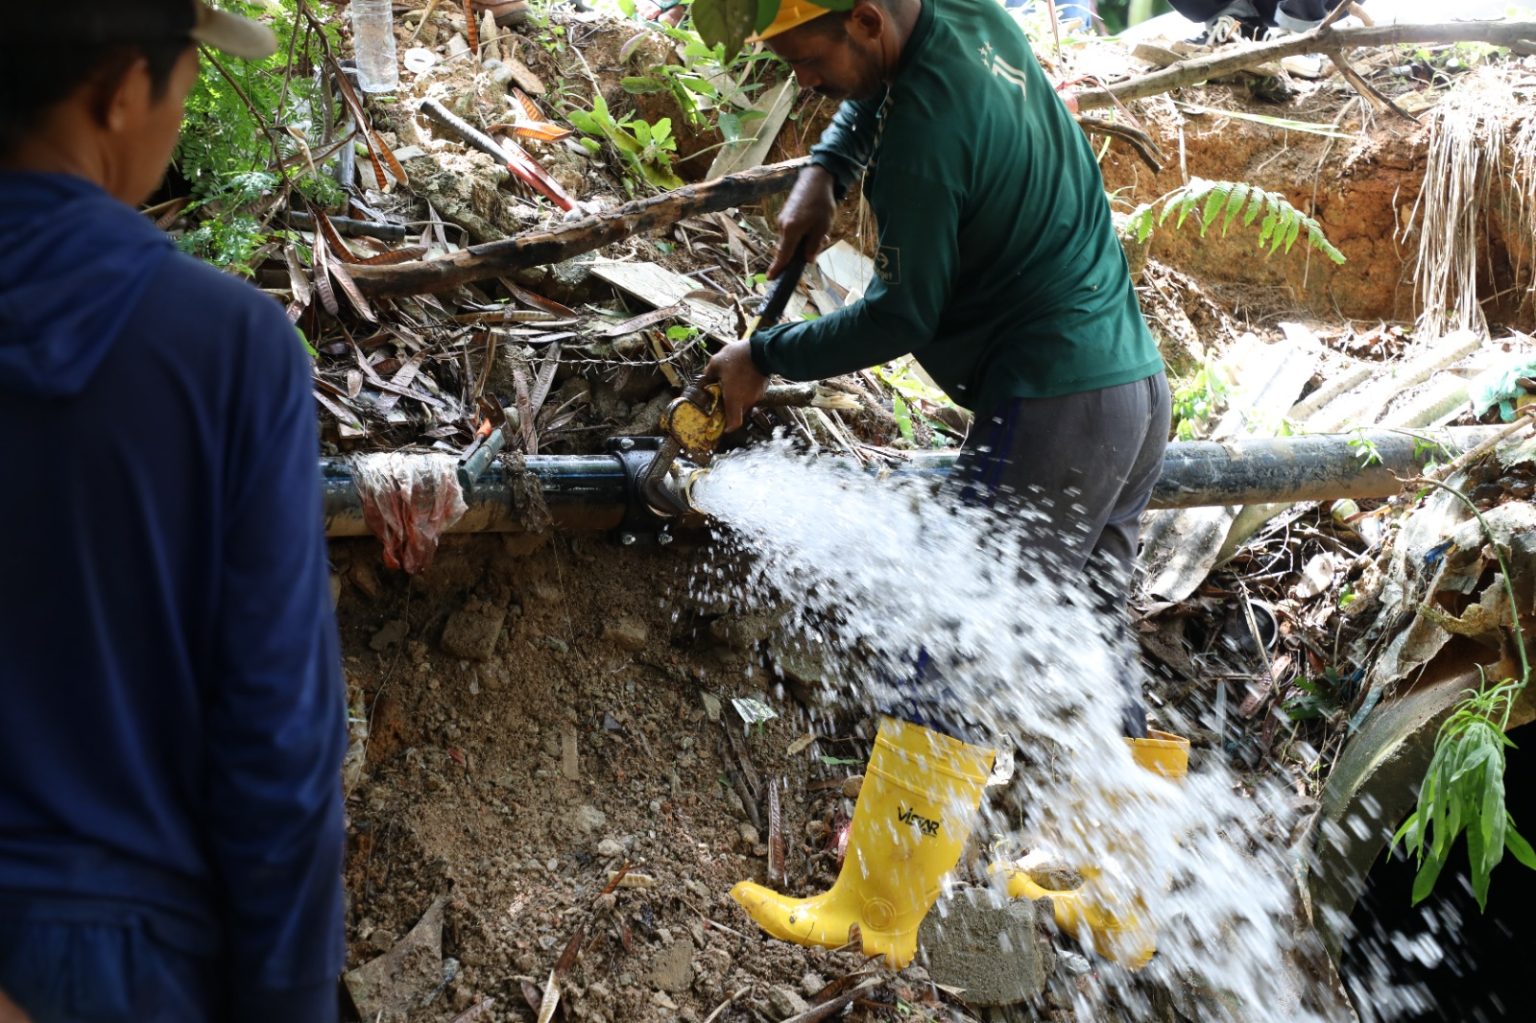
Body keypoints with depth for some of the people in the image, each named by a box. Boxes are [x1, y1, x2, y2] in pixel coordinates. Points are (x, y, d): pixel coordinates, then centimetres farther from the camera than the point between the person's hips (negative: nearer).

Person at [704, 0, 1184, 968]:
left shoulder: (924, 130, -19)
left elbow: (901, 317, -11)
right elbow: (877, 94, 29)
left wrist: (765, 359, 0)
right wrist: (824, 171, 12)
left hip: (1051, 409, -10)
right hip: (1138, 384, 10)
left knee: (957, 667, -5)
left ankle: (872, 915, 3)